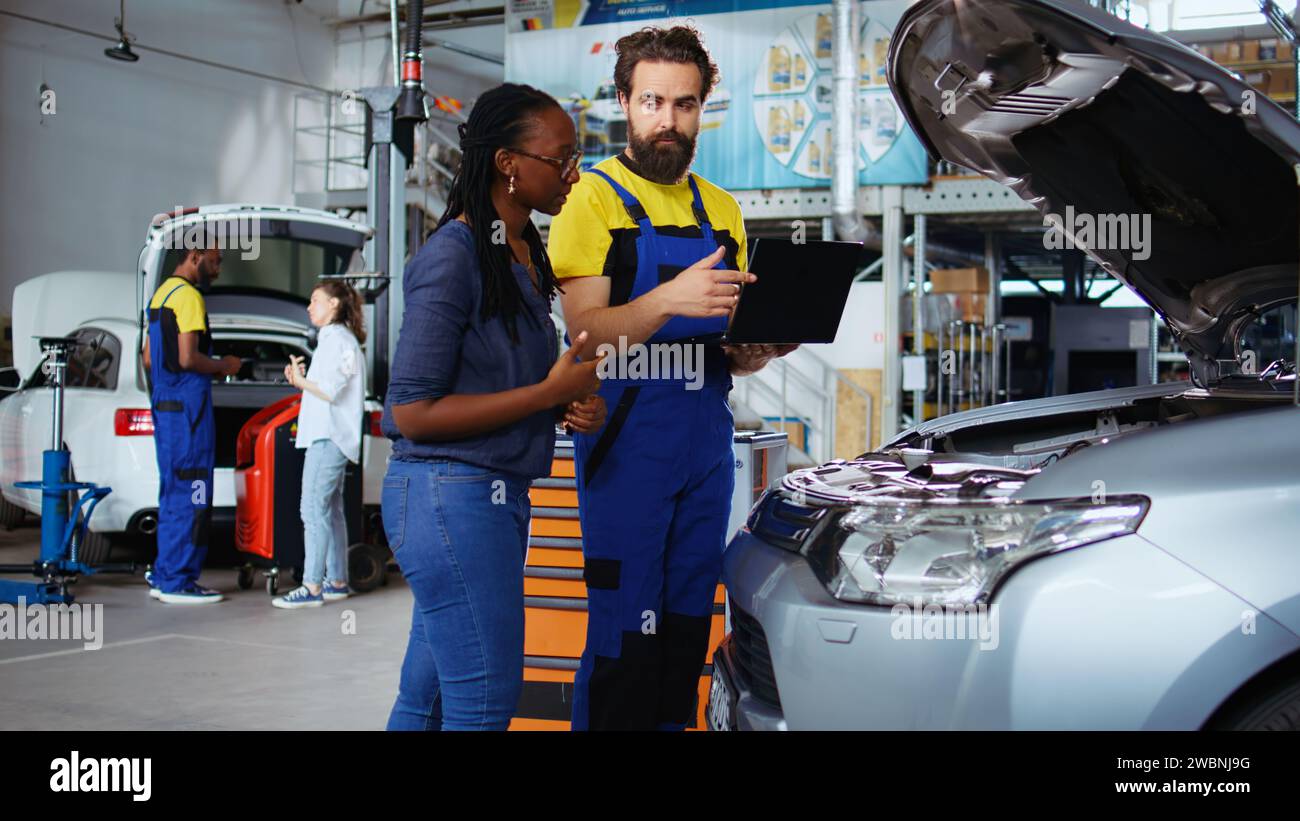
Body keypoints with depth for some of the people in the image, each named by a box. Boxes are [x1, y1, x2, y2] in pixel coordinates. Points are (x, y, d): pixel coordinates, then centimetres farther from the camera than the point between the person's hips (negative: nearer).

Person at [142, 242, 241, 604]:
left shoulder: (161, 293, 18)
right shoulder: (189, 296, -13)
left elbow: (149, 357, 22)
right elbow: (188, 358, -22)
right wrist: (223, 367, -5)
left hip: (164, 404, 10)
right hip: (187, 407, -10)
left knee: (173, 493, 15)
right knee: (190, 496, -6)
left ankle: (163, 575, 19)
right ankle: (177, 581, -4)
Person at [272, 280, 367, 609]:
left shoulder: (338, 340, -11)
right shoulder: (333, 339, 21)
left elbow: (331, 391, -19)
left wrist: (301, 381, -7)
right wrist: (301, 381, 10)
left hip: (328, 438, -11)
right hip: (328, 437, 11)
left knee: (314, 510, -13)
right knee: (330, 510, 12)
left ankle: (312, 587, -15)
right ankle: (337, 581, 17)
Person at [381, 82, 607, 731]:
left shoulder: (525, 253, 14)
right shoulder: (453, 256, -14)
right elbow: (413, 410, -17)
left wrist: (568, 408, 4)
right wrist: (551, 393, -16)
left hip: (498, 496, 9)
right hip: (451, 495, -9)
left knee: (428, 696, 14)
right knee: (485, 703, -4)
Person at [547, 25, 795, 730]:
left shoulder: (721, 209, 18)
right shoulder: (595, 199, -1)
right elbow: (586, 331, -12)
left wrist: (761, 347, -2)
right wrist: (667, 301, -29)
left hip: (707, 437, 6)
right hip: (627, 438, -6)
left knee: (687, 631, 9)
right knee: (625, 638, -7)